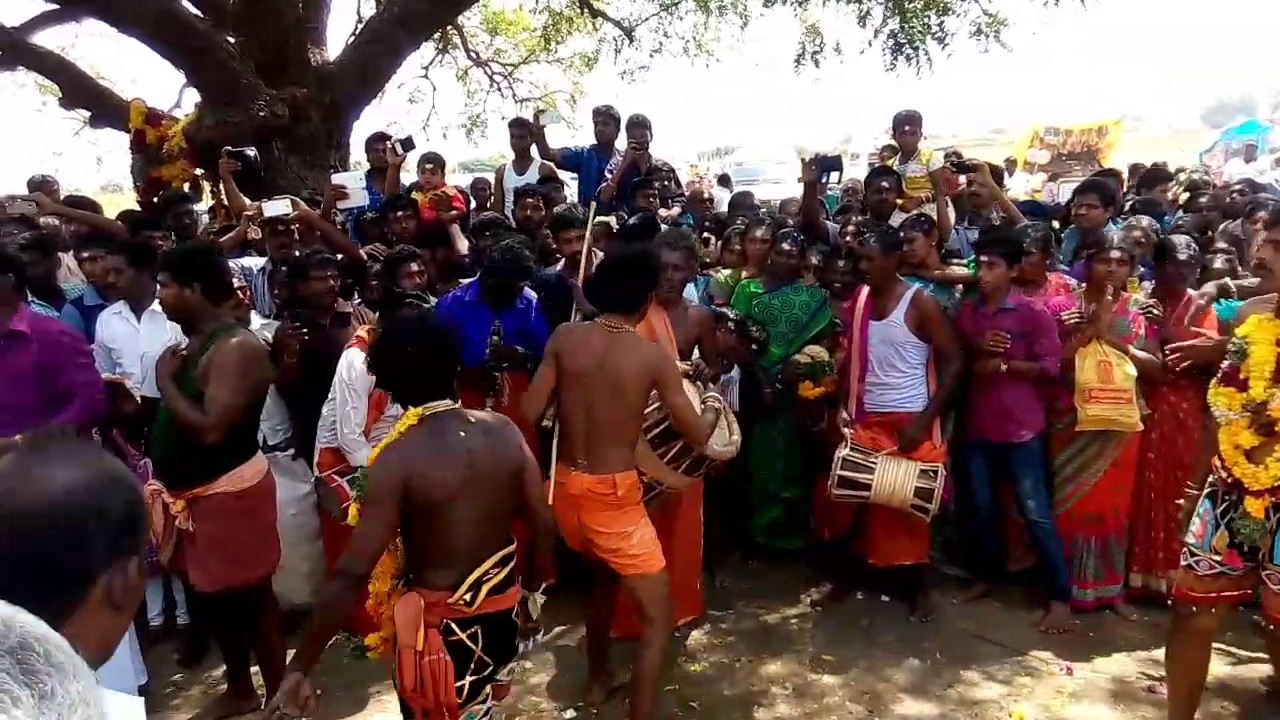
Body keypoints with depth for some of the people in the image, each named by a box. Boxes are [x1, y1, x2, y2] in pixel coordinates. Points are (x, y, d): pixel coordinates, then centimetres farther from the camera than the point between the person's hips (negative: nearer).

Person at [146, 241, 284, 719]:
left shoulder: (237, 348, -21)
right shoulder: (196, 342, 9)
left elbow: (210, 429, -28)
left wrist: (165, 380, -17)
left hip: (229, 492, -10)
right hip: (191, 492, 10)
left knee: (251, 595, 2)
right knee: (210, 594, 19)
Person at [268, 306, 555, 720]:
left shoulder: (397, 460, -22)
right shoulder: (504, 430, -9)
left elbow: (352, 575, -23)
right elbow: (545, 527, -4)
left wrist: (299, 666, -14)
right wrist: (530, 589, 14)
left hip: (440, 623, -4)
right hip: (503, 609, 4)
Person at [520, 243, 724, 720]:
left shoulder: (565, 337, -4)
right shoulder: (653, 356, -13)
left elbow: (530, 414, -4)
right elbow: (697, 437, -8)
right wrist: (714, 407, 13)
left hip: (566, 487, 6)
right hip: (614, 496, -6)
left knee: (604, 572, 33)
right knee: (658, 617, 9)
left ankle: (597, 680, 48)